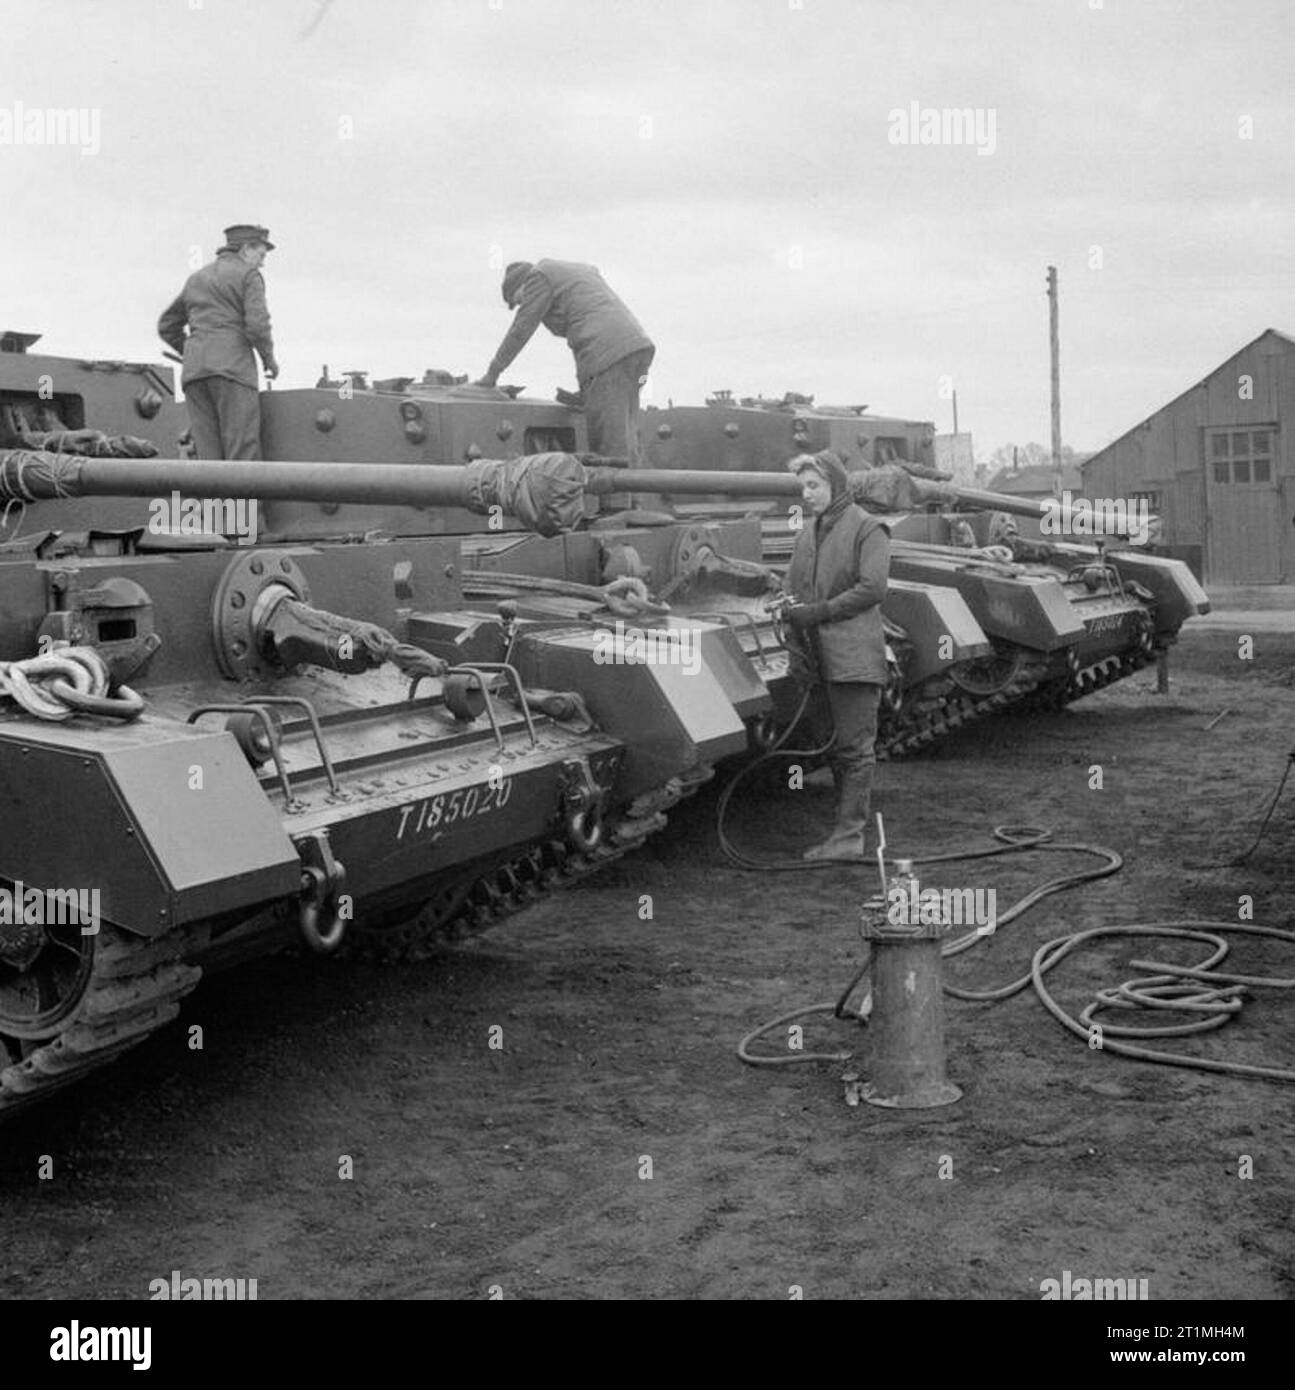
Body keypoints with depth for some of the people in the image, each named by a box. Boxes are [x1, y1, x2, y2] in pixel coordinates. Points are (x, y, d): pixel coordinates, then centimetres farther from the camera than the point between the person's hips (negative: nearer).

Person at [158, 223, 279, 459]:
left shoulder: (196, 278, 25)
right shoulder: (248, 274, 5)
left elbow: (167, 327, 29)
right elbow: (257, 325, -9)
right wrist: (269, 358, 7)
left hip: (194, 371, 6)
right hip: (233, 368, -6)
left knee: (209, 457, 0)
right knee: (243, 456, -12)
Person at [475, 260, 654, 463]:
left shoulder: (540, 274, 7)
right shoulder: (582, 270, 33)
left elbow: (520, 331, 6)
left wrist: (492, 372, 15)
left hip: (607, 355, -9)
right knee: (624, 437, 7)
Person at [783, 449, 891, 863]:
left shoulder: (867, 529, -5)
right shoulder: (807, 533, 17)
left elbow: (872, 588, -14)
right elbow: (794, 586, 21)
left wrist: (820, 611, -15)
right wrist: (792, 611, -1)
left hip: (853, 654, -7)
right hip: (818, 654, 7)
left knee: (855, 748, -5)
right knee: (835, 748, 11)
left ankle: (849, 836, -5)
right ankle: (851, 826, 19)